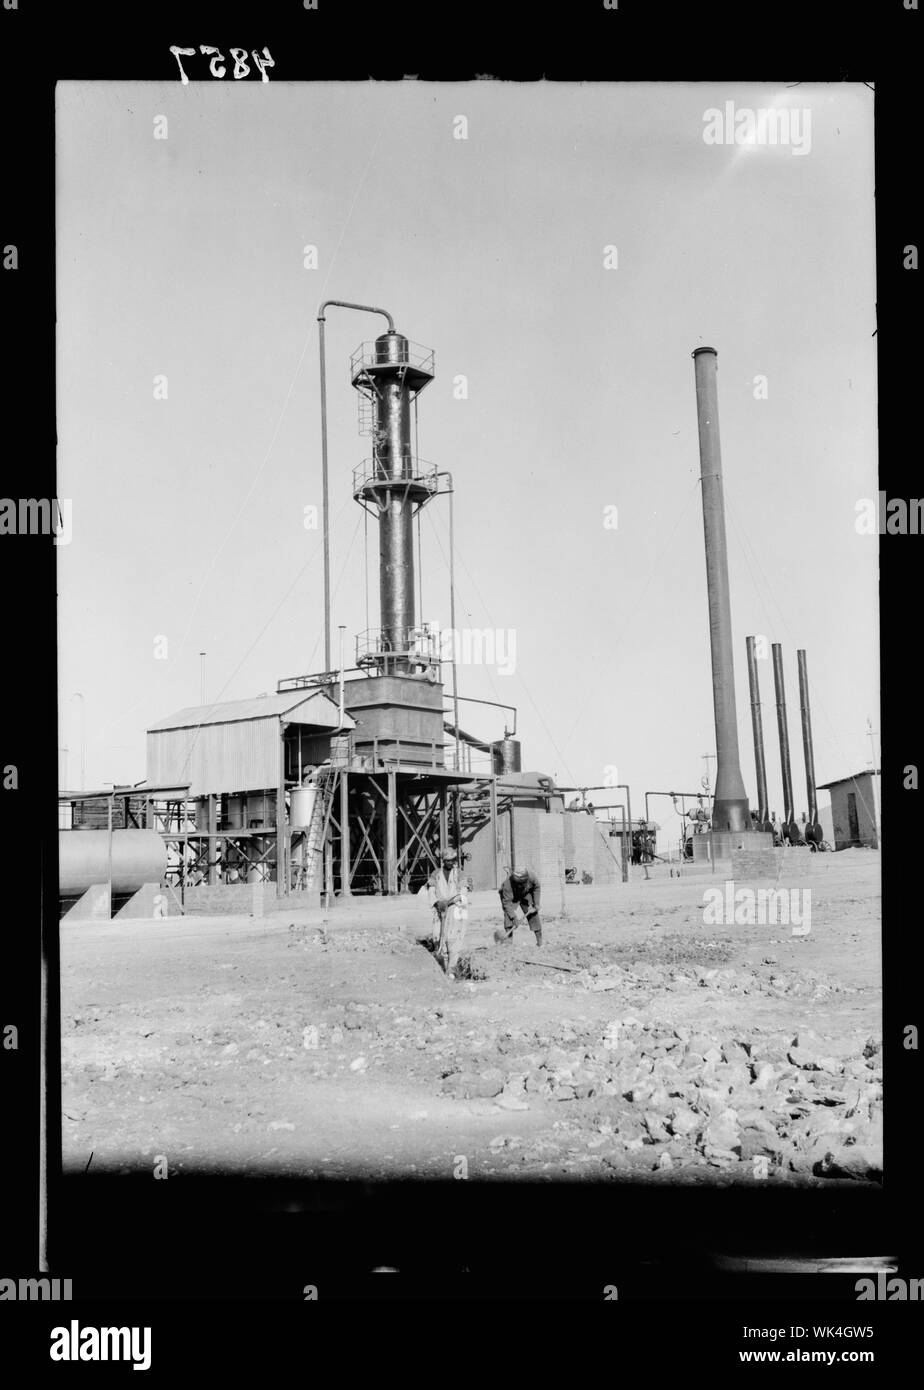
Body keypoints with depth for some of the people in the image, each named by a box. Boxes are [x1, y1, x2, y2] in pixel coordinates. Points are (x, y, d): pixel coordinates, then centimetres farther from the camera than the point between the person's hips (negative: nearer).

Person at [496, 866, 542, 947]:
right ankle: (508, 936, -24)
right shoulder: (507, 884, -40)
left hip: (526, 894, 2)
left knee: (533, 914, -2)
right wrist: (513, 917, -41)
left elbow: (537, 888, -10)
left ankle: (540, 941, 11)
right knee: (508, 914, -25)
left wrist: (536, 903, -11)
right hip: (511, 896, -2)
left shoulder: (531, 877, -33)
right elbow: (507, 902, -36)